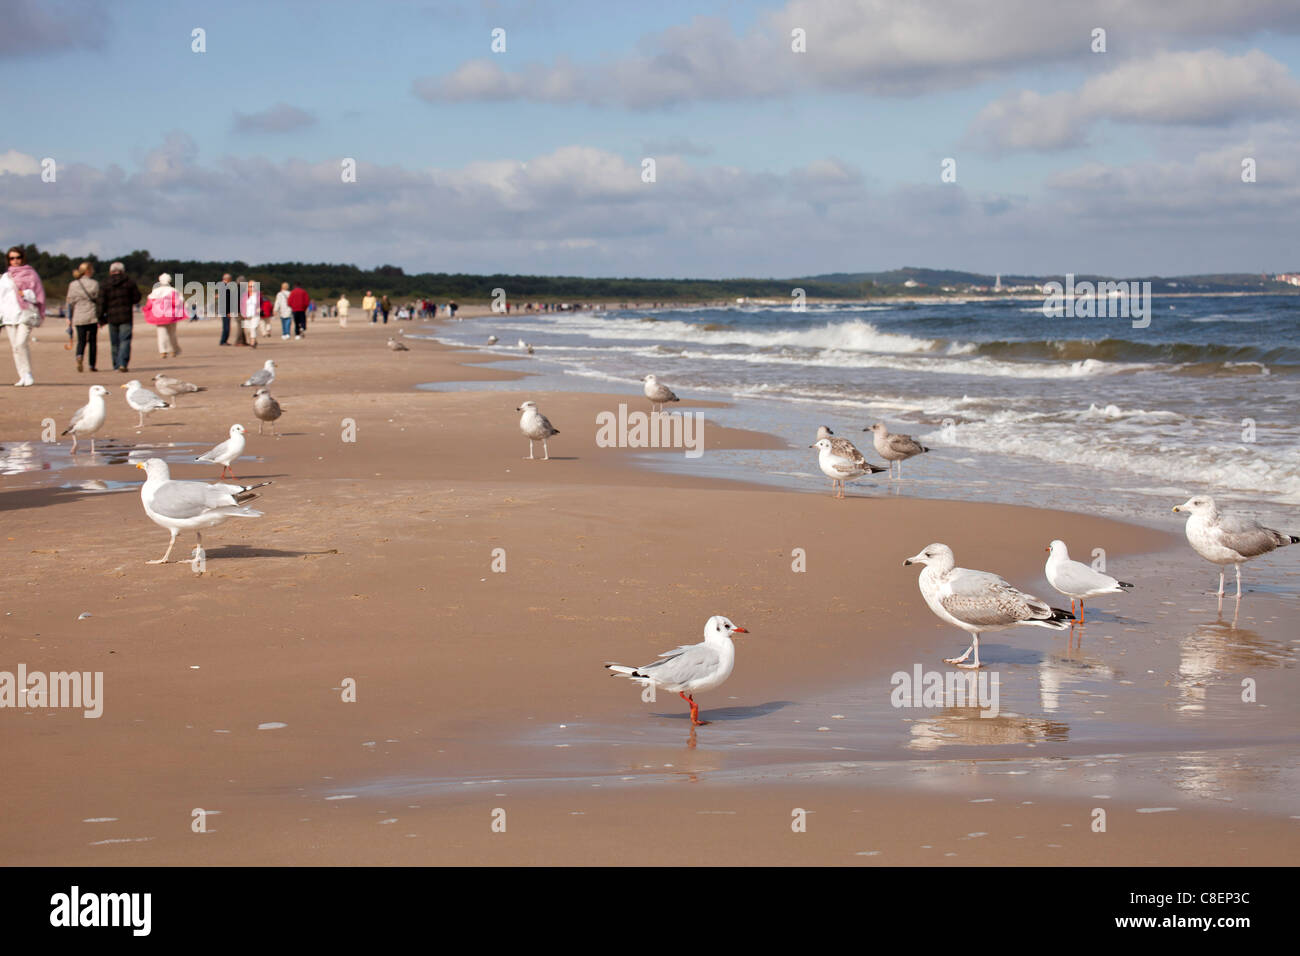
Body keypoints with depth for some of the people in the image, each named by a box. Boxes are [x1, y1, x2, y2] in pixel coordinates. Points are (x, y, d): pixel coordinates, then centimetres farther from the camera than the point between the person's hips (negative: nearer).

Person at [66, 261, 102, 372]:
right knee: (93, 341, 8)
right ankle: (92, 365, 8)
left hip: (78, 318, 2)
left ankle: (79, 356, -23)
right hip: (92, 317, -2)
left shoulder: (73, 285, 3)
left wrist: (69, 318, 10)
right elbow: (99, 300, -4)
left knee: (81, 341, 6)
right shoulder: (94, 284, -5)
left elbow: (70, 302, 4)